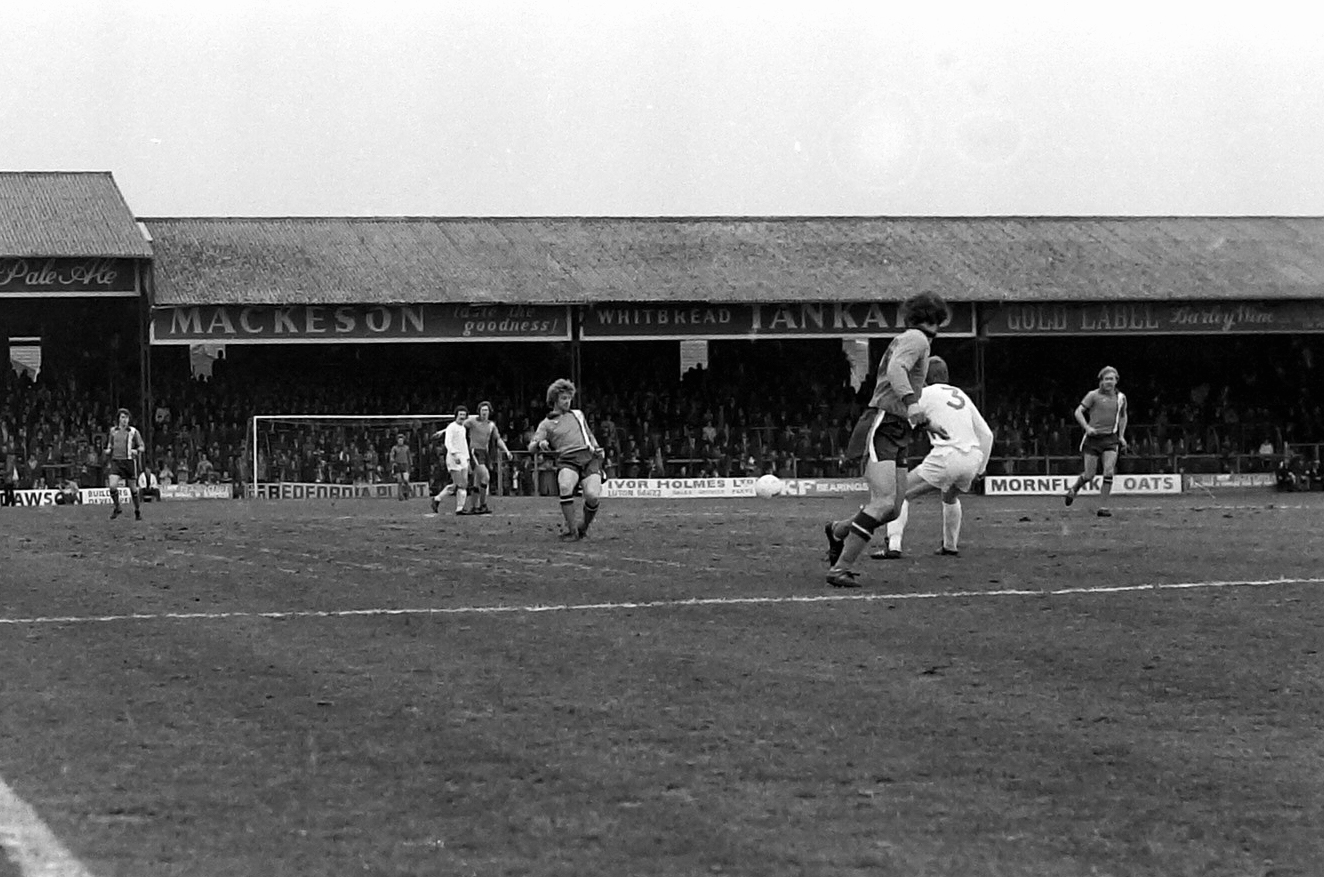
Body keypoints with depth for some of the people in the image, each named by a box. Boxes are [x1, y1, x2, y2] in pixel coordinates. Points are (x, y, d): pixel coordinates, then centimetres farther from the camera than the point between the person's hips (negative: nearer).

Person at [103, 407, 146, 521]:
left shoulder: (133, 431, 1)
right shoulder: (113, 430, 10)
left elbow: (142, 446, 4)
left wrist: (137, 451, -16)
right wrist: (108, 450, 5)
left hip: (129, 461, -2)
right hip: (116, 461, 2)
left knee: (133, 489, 4)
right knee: (112, 486, -17)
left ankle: (138, 511, 23)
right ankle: (117, 508, 5)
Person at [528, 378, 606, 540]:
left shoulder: (578, 414, 26)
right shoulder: (546, 424, 15)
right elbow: (531, 447, 6)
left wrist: (596, 448, 15)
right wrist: (539, 444, -18)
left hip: (589, 458, 2)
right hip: (567, 460, -2)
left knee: (593, 495, -25)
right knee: (565, 486, -35)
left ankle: (585, 526, 5)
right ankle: (571, 530, -23)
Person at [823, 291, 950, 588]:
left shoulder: (904, 340, 25)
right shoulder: (916, 339, -5)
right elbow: (895, 371, -24)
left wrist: (926, 424, 35)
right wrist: (914, 406, -37)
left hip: (897, 434, 10)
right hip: (881, 428, -10)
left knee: (893, 509, 7)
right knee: (883, 503, -21)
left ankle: (838, 531, 31)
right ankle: (840, 569, -20)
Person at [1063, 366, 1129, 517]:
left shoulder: (1121, 397, 9)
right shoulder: (1093, 395, -4)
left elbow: (1123, 416, 25)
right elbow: (1078, 412, -4)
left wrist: (1121, 435, 16)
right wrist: (1087, 427, -18)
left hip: (1111, 439, 3)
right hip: (1093, 439, -3)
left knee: (1109, 473, -13)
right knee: (1089, 476, 0)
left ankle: (1103, 507, -7)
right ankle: (1073, 490, 32)